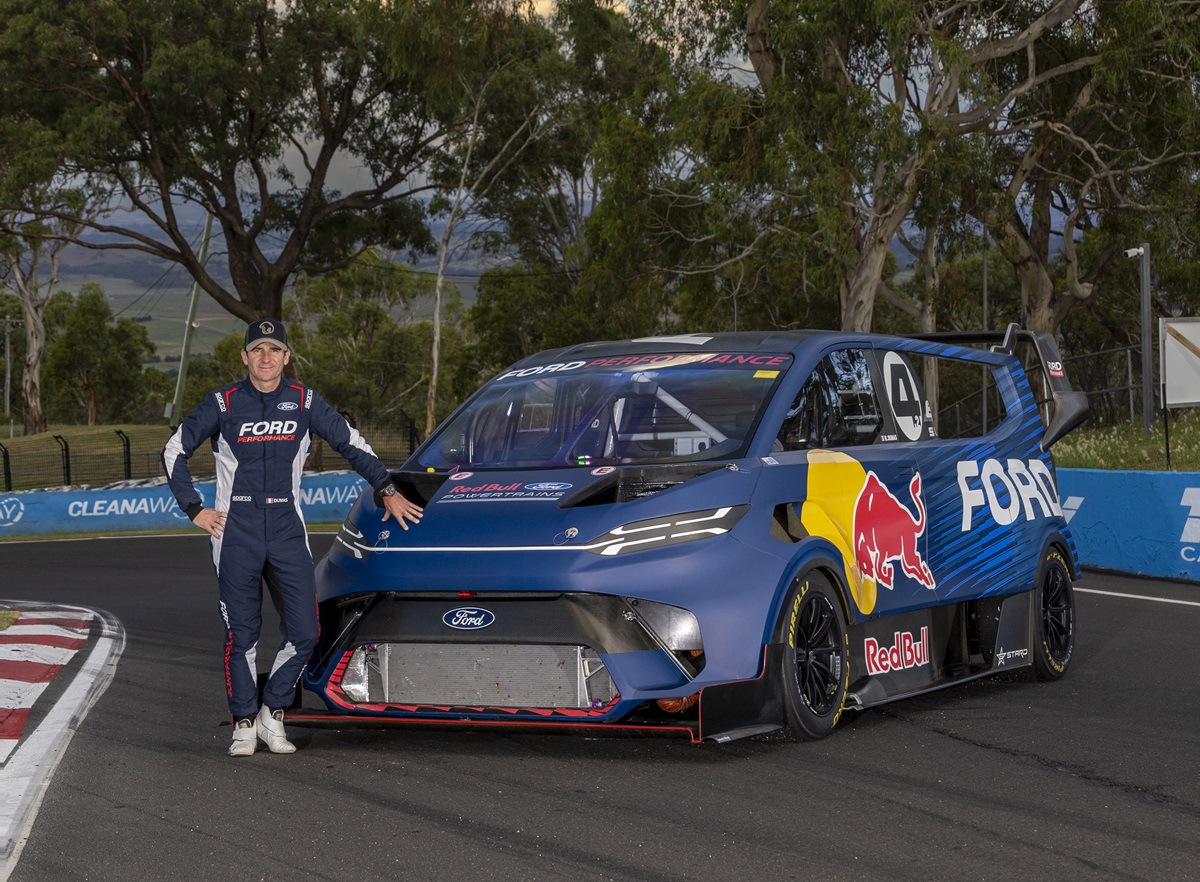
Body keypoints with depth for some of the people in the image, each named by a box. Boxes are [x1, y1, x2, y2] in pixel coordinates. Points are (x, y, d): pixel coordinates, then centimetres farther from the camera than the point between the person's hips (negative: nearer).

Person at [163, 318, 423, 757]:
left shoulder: (304, 402, 5)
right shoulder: (223, 404, 0)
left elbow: (352, 444, 16)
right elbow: (175, 450, 9)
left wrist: (388, 491, 12)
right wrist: (195, 509, 3)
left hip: (287, 531, 2)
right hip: (235, 533, -2)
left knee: (304, 632, -6)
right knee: (241, 634, 0)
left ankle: (273, 713, 12)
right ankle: (244, 724, 13)